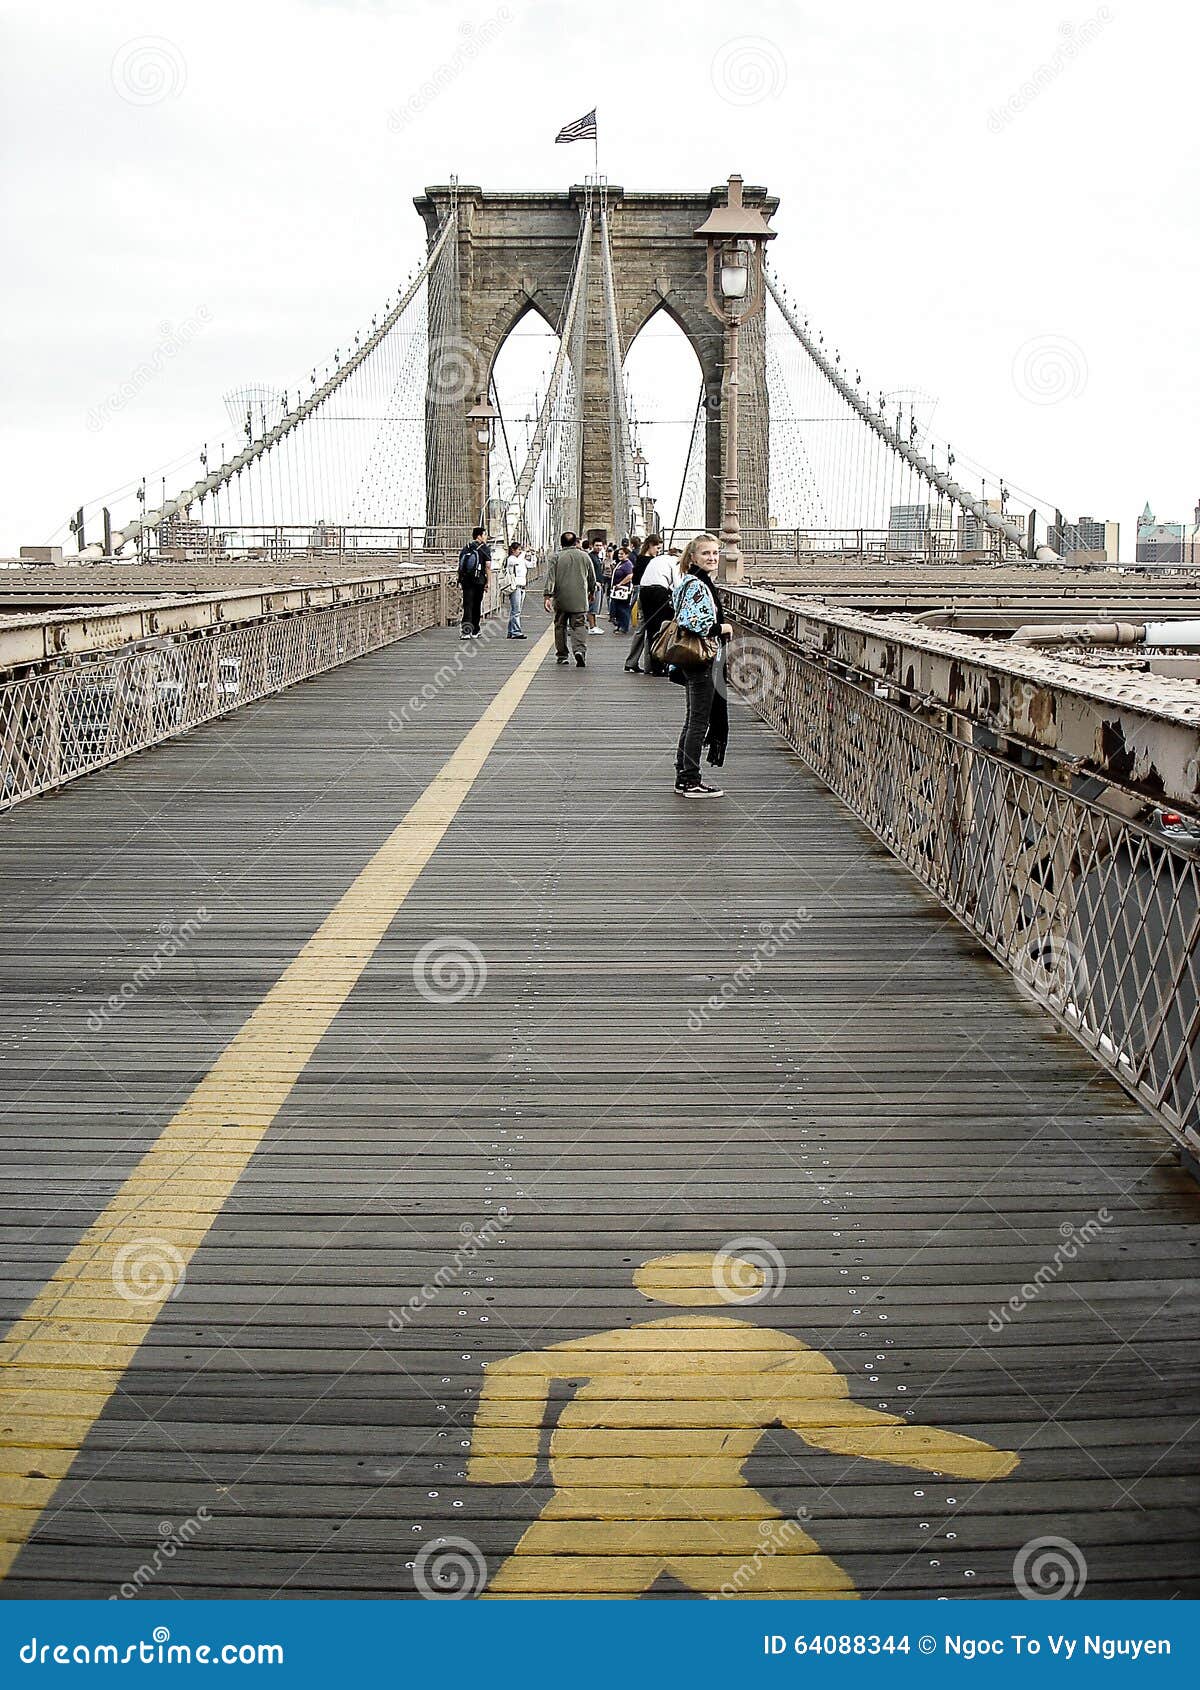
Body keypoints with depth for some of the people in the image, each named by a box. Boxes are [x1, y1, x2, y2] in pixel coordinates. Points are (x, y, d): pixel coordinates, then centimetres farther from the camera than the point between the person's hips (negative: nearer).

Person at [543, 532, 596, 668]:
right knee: (579, 626, -1)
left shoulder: (556, 557, 0)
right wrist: (591, 593, 30)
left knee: (560, 626, 11)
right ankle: (580, 650, -24)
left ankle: (562, 655, 16)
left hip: (561, 599, 0)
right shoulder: (585, 556, 6)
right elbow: (592, 578, 14)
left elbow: (550, 577, -8)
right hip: (580, 600, 0)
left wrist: (548, 596, -9)